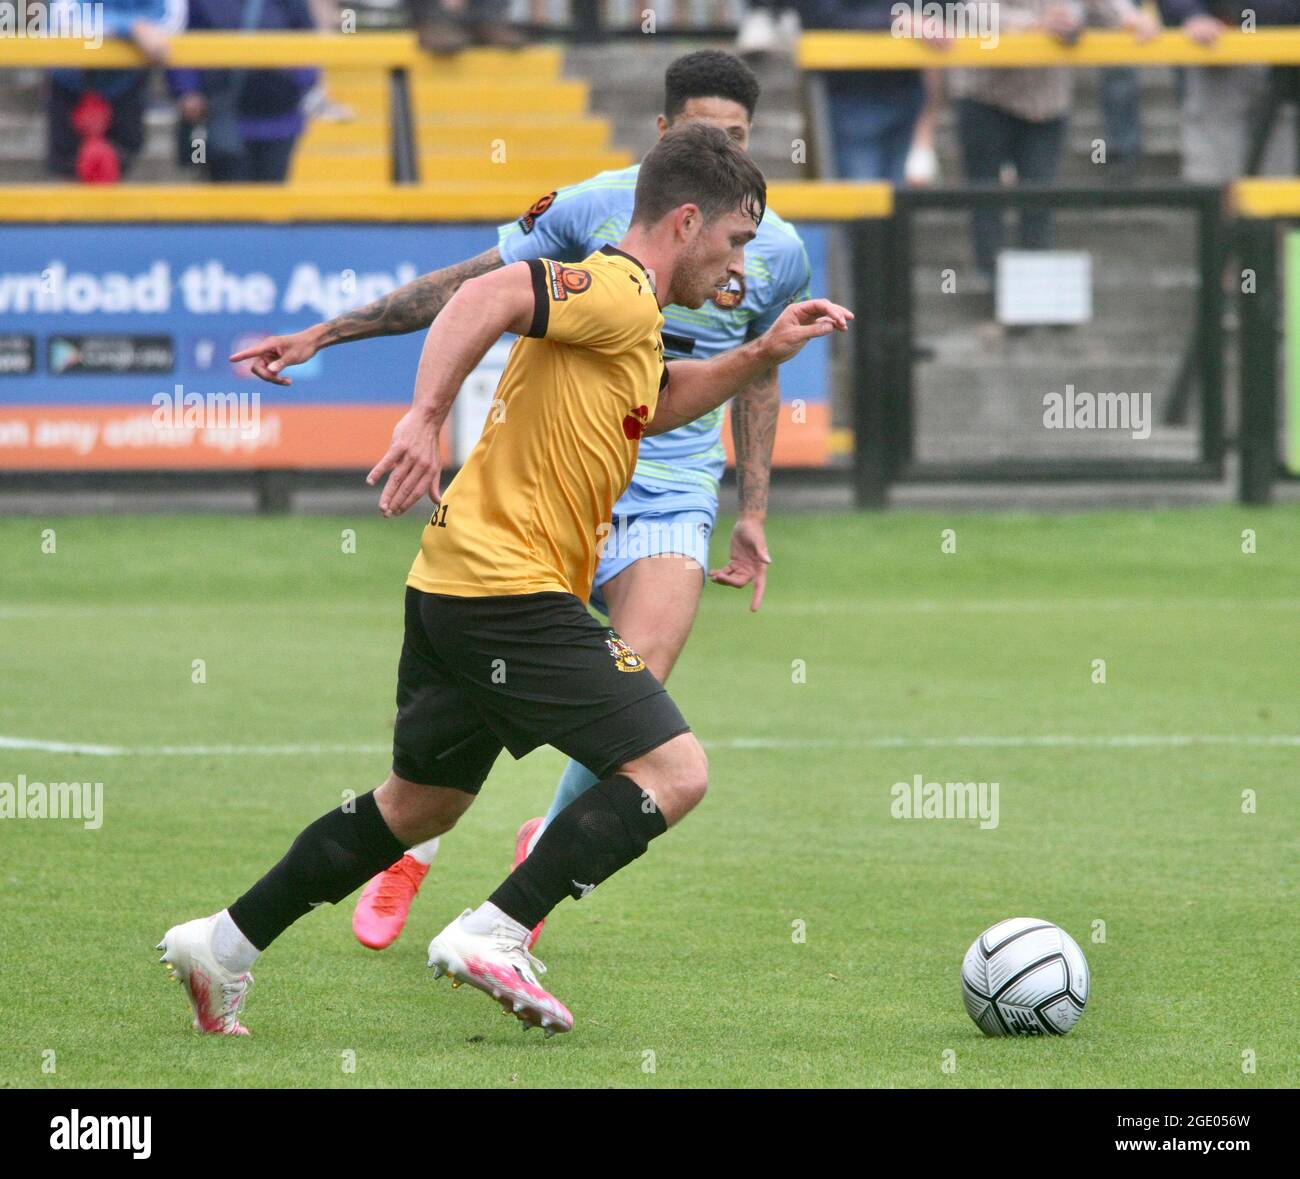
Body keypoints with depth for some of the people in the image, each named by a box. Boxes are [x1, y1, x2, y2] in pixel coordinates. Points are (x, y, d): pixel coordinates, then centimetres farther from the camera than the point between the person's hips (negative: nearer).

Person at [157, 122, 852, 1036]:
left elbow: (654, 404, 37)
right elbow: (489, 297, -28)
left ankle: (223, 946, 24)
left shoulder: (623, 307, 18)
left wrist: (761, 356, 25)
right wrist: (426, 419, -35)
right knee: (674, 771, -10)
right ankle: (492, 939, -14)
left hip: (455, 585, 10)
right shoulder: (620, 294, -13)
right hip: (513, 591, -10)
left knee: (424, 805, 22)